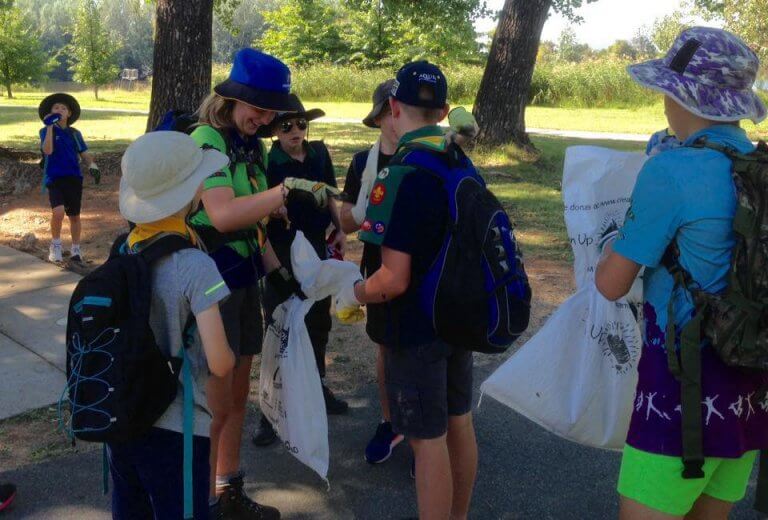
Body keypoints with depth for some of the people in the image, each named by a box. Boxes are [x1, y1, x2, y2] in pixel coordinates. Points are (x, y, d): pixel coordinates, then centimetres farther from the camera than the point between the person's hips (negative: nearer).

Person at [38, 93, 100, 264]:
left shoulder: (75, 133, 10)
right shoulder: (46, 131, 0)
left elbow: (84, 154, 11)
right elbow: (48, 150, -16)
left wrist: (92, 165, -10)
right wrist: (50, 126, -17)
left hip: (74, 178, 3)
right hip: (54, 179, -3)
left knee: (74, 216, 9)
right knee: (58, 212, -23)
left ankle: (76, 249, 25)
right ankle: (55, 244, -1)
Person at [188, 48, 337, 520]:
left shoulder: (254, 146, 10)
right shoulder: (206, 140, -15)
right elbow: (223, 214, -31)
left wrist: (277, 270, 11)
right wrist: (289, 188, -32)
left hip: (244, 281, 8)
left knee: (238, 395, 17)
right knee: (215, 403, 1)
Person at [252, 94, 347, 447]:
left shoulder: (319, 153, 0)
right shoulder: (266, 162, -14)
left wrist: (339, 229, 4)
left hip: (317, 249, 5)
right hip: (280, 254, -5)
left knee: (318, 322, 18)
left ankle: (317, 386, 38)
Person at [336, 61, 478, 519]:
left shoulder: (401, 174, -23)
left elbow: (394, 279, -27)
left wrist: (351, 295, -7)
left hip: (417, 327, -8)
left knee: (429, 440, 5)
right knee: (460, 425, 20)